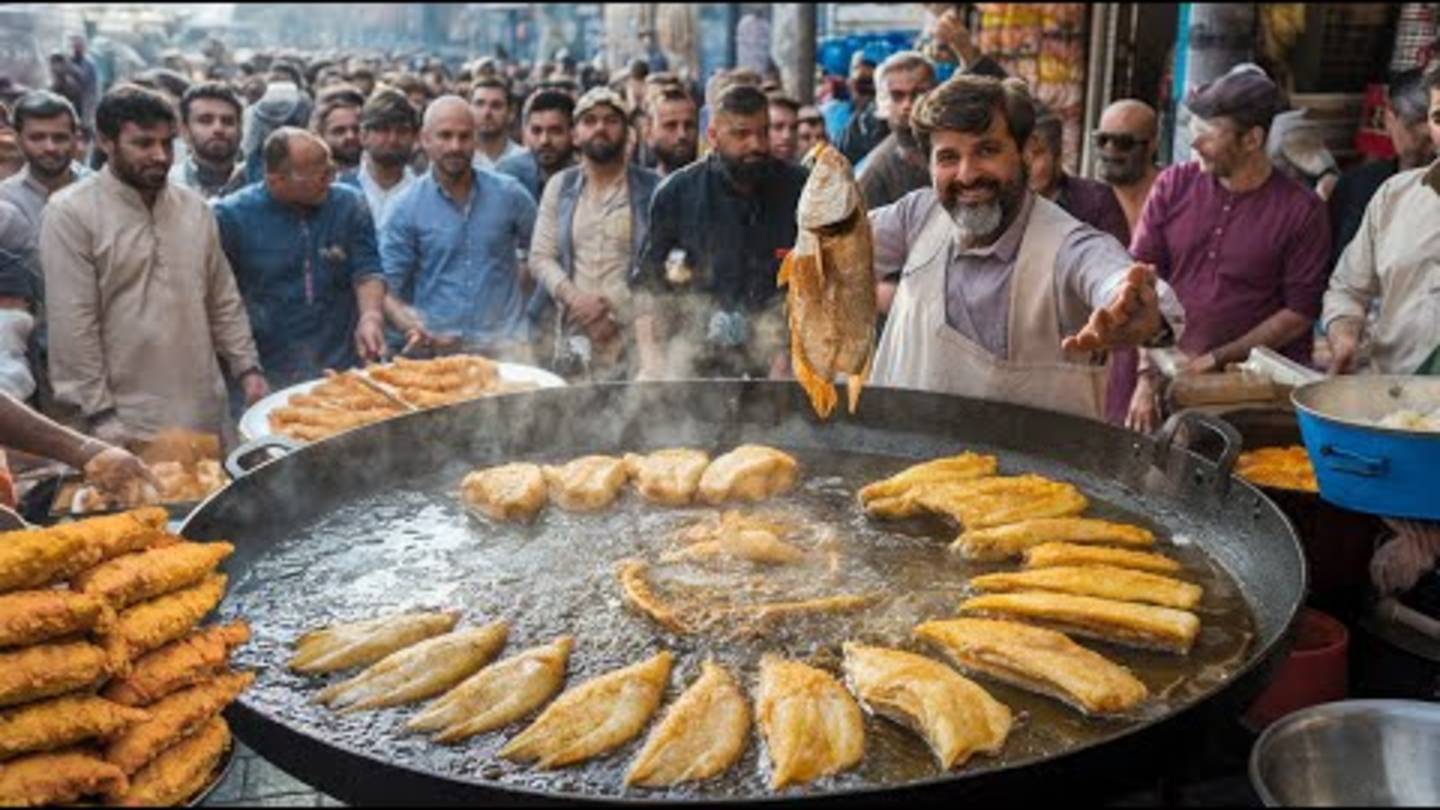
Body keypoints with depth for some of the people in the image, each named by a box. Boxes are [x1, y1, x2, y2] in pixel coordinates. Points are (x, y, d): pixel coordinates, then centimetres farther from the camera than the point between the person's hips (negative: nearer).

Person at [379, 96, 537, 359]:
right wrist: (415, 327, -18)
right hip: (439, 348, -1)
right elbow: (389, 291, -1)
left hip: (504, 344, 1)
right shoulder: (405, 209, 0)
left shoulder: (509, 194, 4)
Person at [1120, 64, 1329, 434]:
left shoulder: (1302, 210, -2)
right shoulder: (1174, 185, 5)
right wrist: (1146, 373, -8)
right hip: (1167, 373, 2)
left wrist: (1218, 358, -8)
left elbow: (1299, 313, -2)